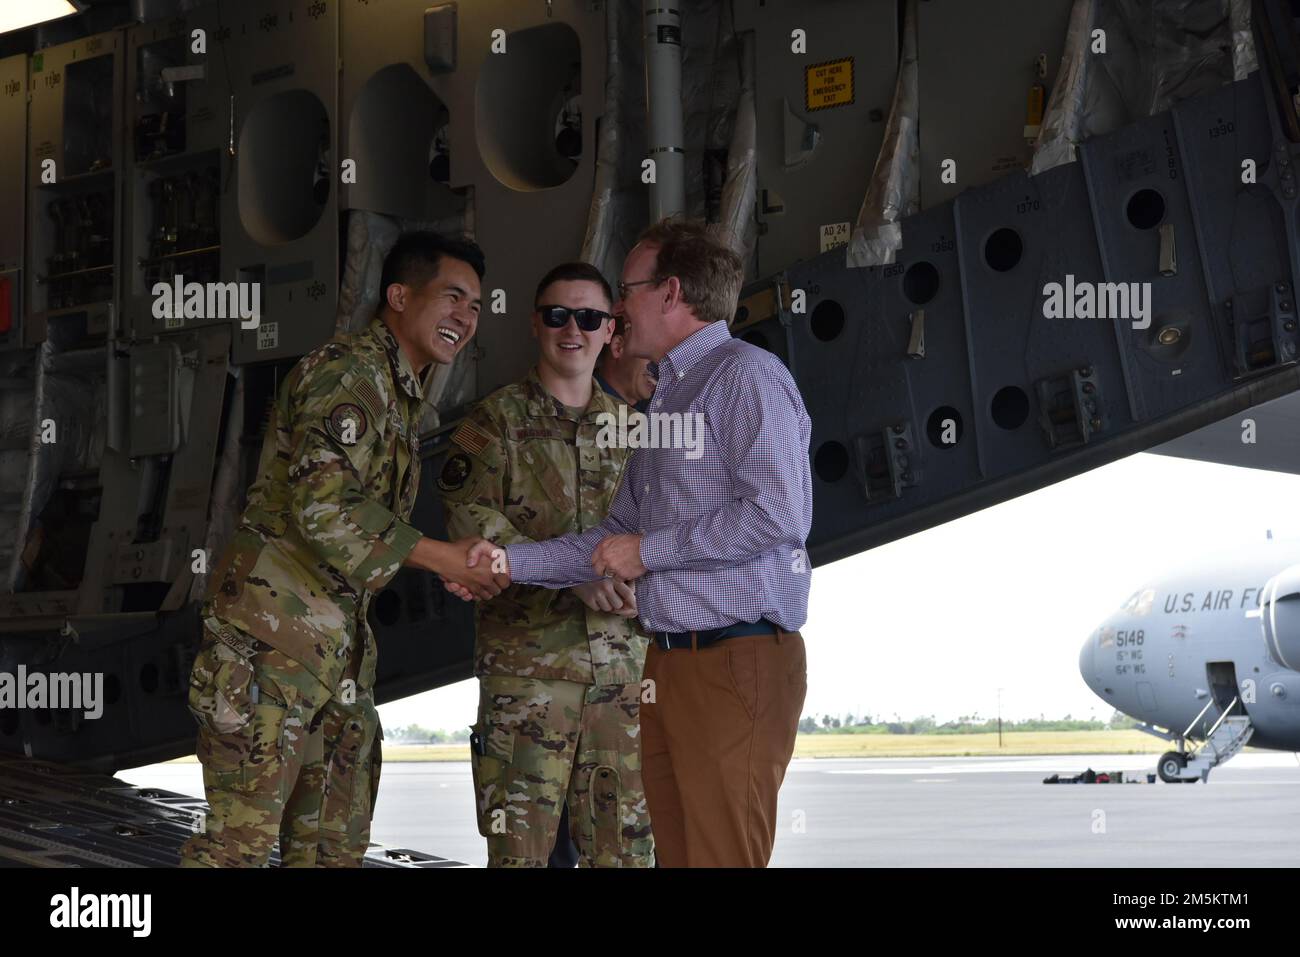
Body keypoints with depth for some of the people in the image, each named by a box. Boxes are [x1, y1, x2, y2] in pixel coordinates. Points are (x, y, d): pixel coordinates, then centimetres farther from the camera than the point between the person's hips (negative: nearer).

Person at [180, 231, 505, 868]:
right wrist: (440, 557, -18)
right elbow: (323, 507, -23)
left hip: (338, 636, 10)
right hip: (274, 629, -10)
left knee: (336, 839, 13)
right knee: (244, 836, -9)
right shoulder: (348, 369, -13)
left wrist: (442, 568, 5)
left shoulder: (402, 393, 19)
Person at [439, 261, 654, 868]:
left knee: (625, 844, 4)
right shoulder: (498, 419, 4)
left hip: (623, 659, 4)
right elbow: (473, 522, -9)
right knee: (522, 845, -4)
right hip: (527, 656, -4)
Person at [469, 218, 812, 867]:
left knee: (723, 856, -9)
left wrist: (649, 551, -11)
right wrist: (510, 562, 17)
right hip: (669, 663, 9)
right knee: (676, 853, 10)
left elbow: (779, 515, -21)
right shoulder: (668, 399, 22)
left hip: (738, 660, -9)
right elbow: (621, 535, 26)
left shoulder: (746, 375, -8)